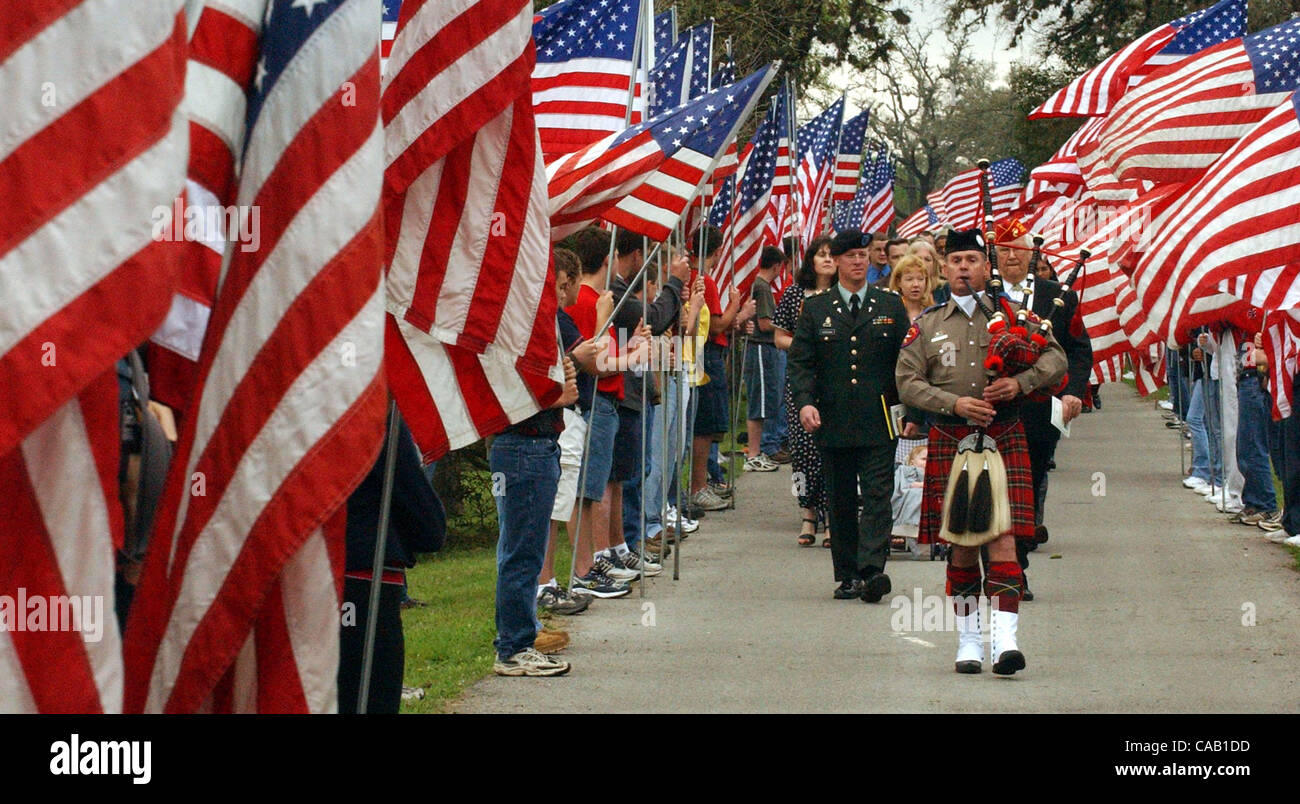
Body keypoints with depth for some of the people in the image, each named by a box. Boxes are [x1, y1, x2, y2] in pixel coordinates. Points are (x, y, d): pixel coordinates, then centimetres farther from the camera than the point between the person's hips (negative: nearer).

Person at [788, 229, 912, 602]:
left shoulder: (890, 306, 9)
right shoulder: (815, 309, 9)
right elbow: (800, 361, 4)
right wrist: (804, 401, -12)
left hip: (879, 421, -1)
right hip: (833, 421, 1)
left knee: (877, 496, -11)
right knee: (841, 502, 6)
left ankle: (872, 570, -19)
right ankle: (847, 576, 13)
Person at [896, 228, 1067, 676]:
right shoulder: (926, 326, 11)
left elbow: (1056, 359, 3)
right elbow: (907, 383, 4)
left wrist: (1019, 383, -16)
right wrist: (954, 403, -12)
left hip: (1004, 438, -1)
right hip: (950, 442, 1)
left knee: (1003, 538, -12)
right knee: (961, 545, 5)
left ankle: (1004, 640, -19)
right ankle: (968, 639, 15)